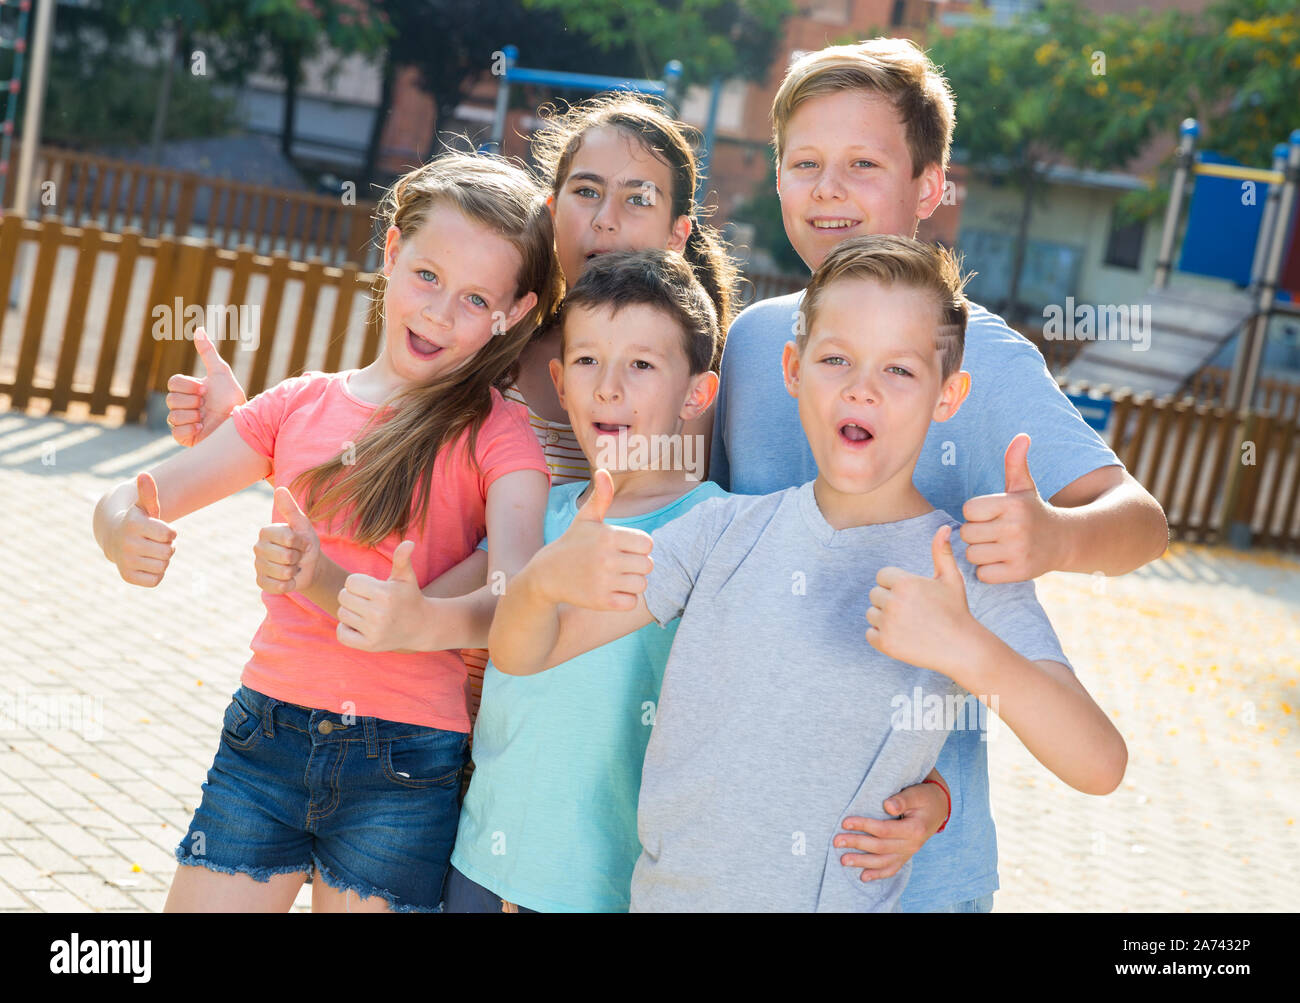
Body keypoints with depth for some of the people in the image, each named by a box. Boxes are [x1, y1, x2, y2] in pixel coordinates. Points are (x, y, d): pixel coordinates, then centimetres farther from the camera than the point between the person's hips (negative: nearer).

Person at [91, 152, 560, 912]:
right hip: (264, 735, 3)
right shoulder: (300, 406, 8)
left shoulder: (497, 435, -3)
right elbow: (124, 502, 7)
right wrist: (126, 535, -18)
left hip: (404, 765, -3)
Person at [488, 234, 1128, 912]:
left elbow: (1099, 765, -23)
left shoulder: (968, 576, -10)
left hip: (834, 902, -3)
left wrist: (967, 649, -38)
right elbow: (518, 652, -2)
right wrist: (545, 579, -25)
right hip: (662, 889, 3)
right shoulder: (728, 530, -2)